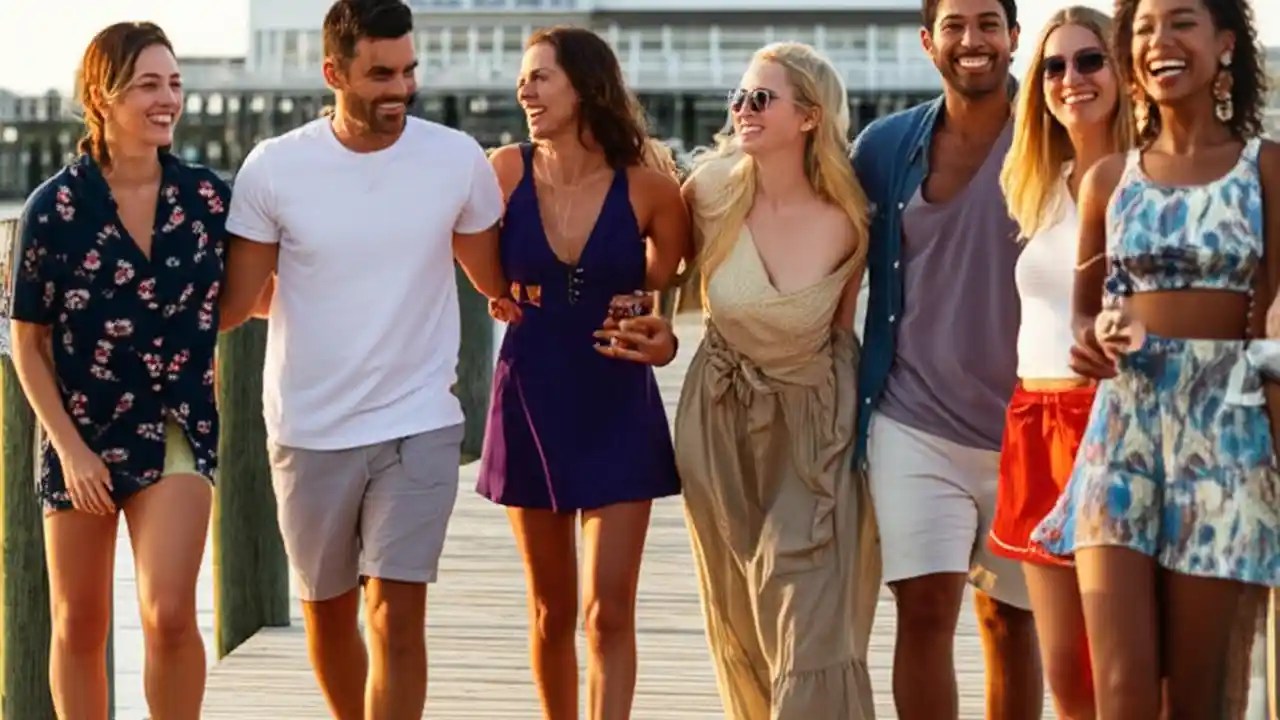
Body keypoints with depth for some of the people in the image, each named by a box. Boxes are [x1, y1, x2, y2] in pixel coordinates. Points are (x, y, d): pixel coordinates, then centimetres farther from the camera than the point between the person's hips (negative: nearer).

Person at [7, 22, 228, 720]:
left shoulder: (207, 197, -2)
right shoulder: (56, 205, -9)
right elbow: (27, 343, -4)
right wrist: (70, 448, -10)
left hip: (178, 431, 0)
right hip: (82, 433, 0)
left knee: (168, 613, -15)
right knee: (79, 628, 9)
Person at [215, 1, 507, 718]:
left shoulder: (458, 159, -6)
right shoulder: (274, 167, -8)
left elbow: (493, 280, 8)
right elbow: (236, 302, -2)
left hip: (419, 423, -1)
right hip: (310, 429, 1)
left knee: (397, 617, -10)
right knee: (328, 611, 17)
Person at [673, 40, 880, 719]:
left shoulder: (846, 223, -14)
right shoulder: (713, 191, -12)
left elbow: (842, 328, 2)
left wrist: (854, 419, 4)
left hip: (811, 426, -2)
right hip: (720, 422, 2)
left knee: (811, 623, -8)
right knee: (738, 625, 13)